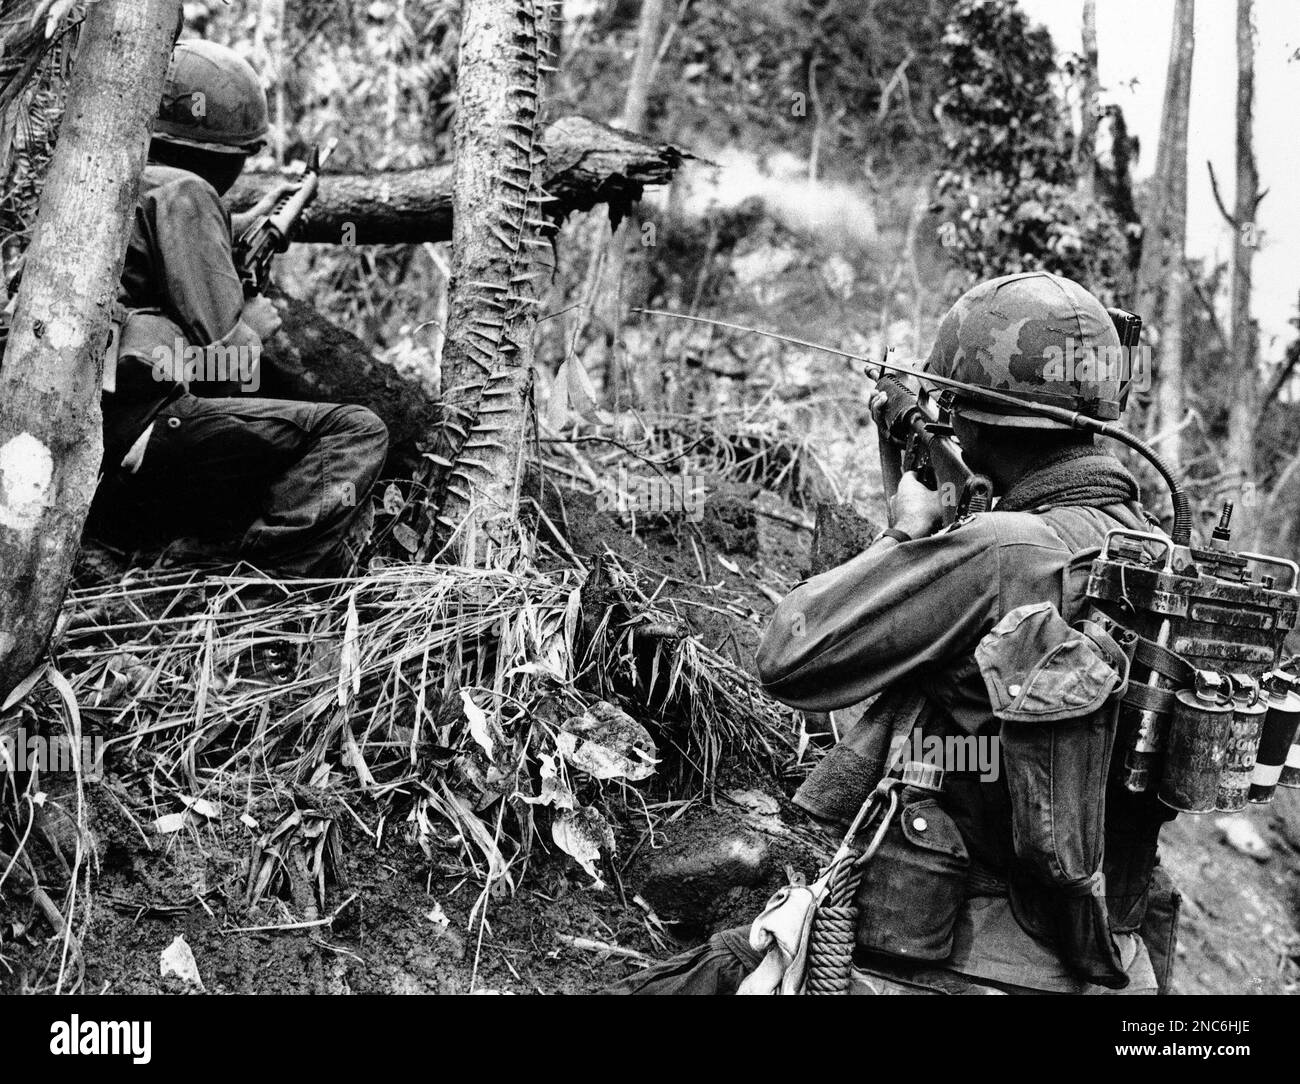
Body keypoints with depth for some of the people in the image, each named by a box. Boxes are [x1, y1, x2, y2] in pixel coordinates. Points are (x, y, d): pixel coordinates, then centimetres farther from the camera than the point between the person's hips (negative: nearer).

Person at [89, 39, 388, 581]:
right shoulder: (183, 192, -5)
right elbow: (218, 345, -11)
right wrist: (252, 325, 11)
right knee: (357, 434, -12)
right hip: (142, 427, -10)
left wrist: (247, 223, 46)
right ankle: (268, 580, -24)